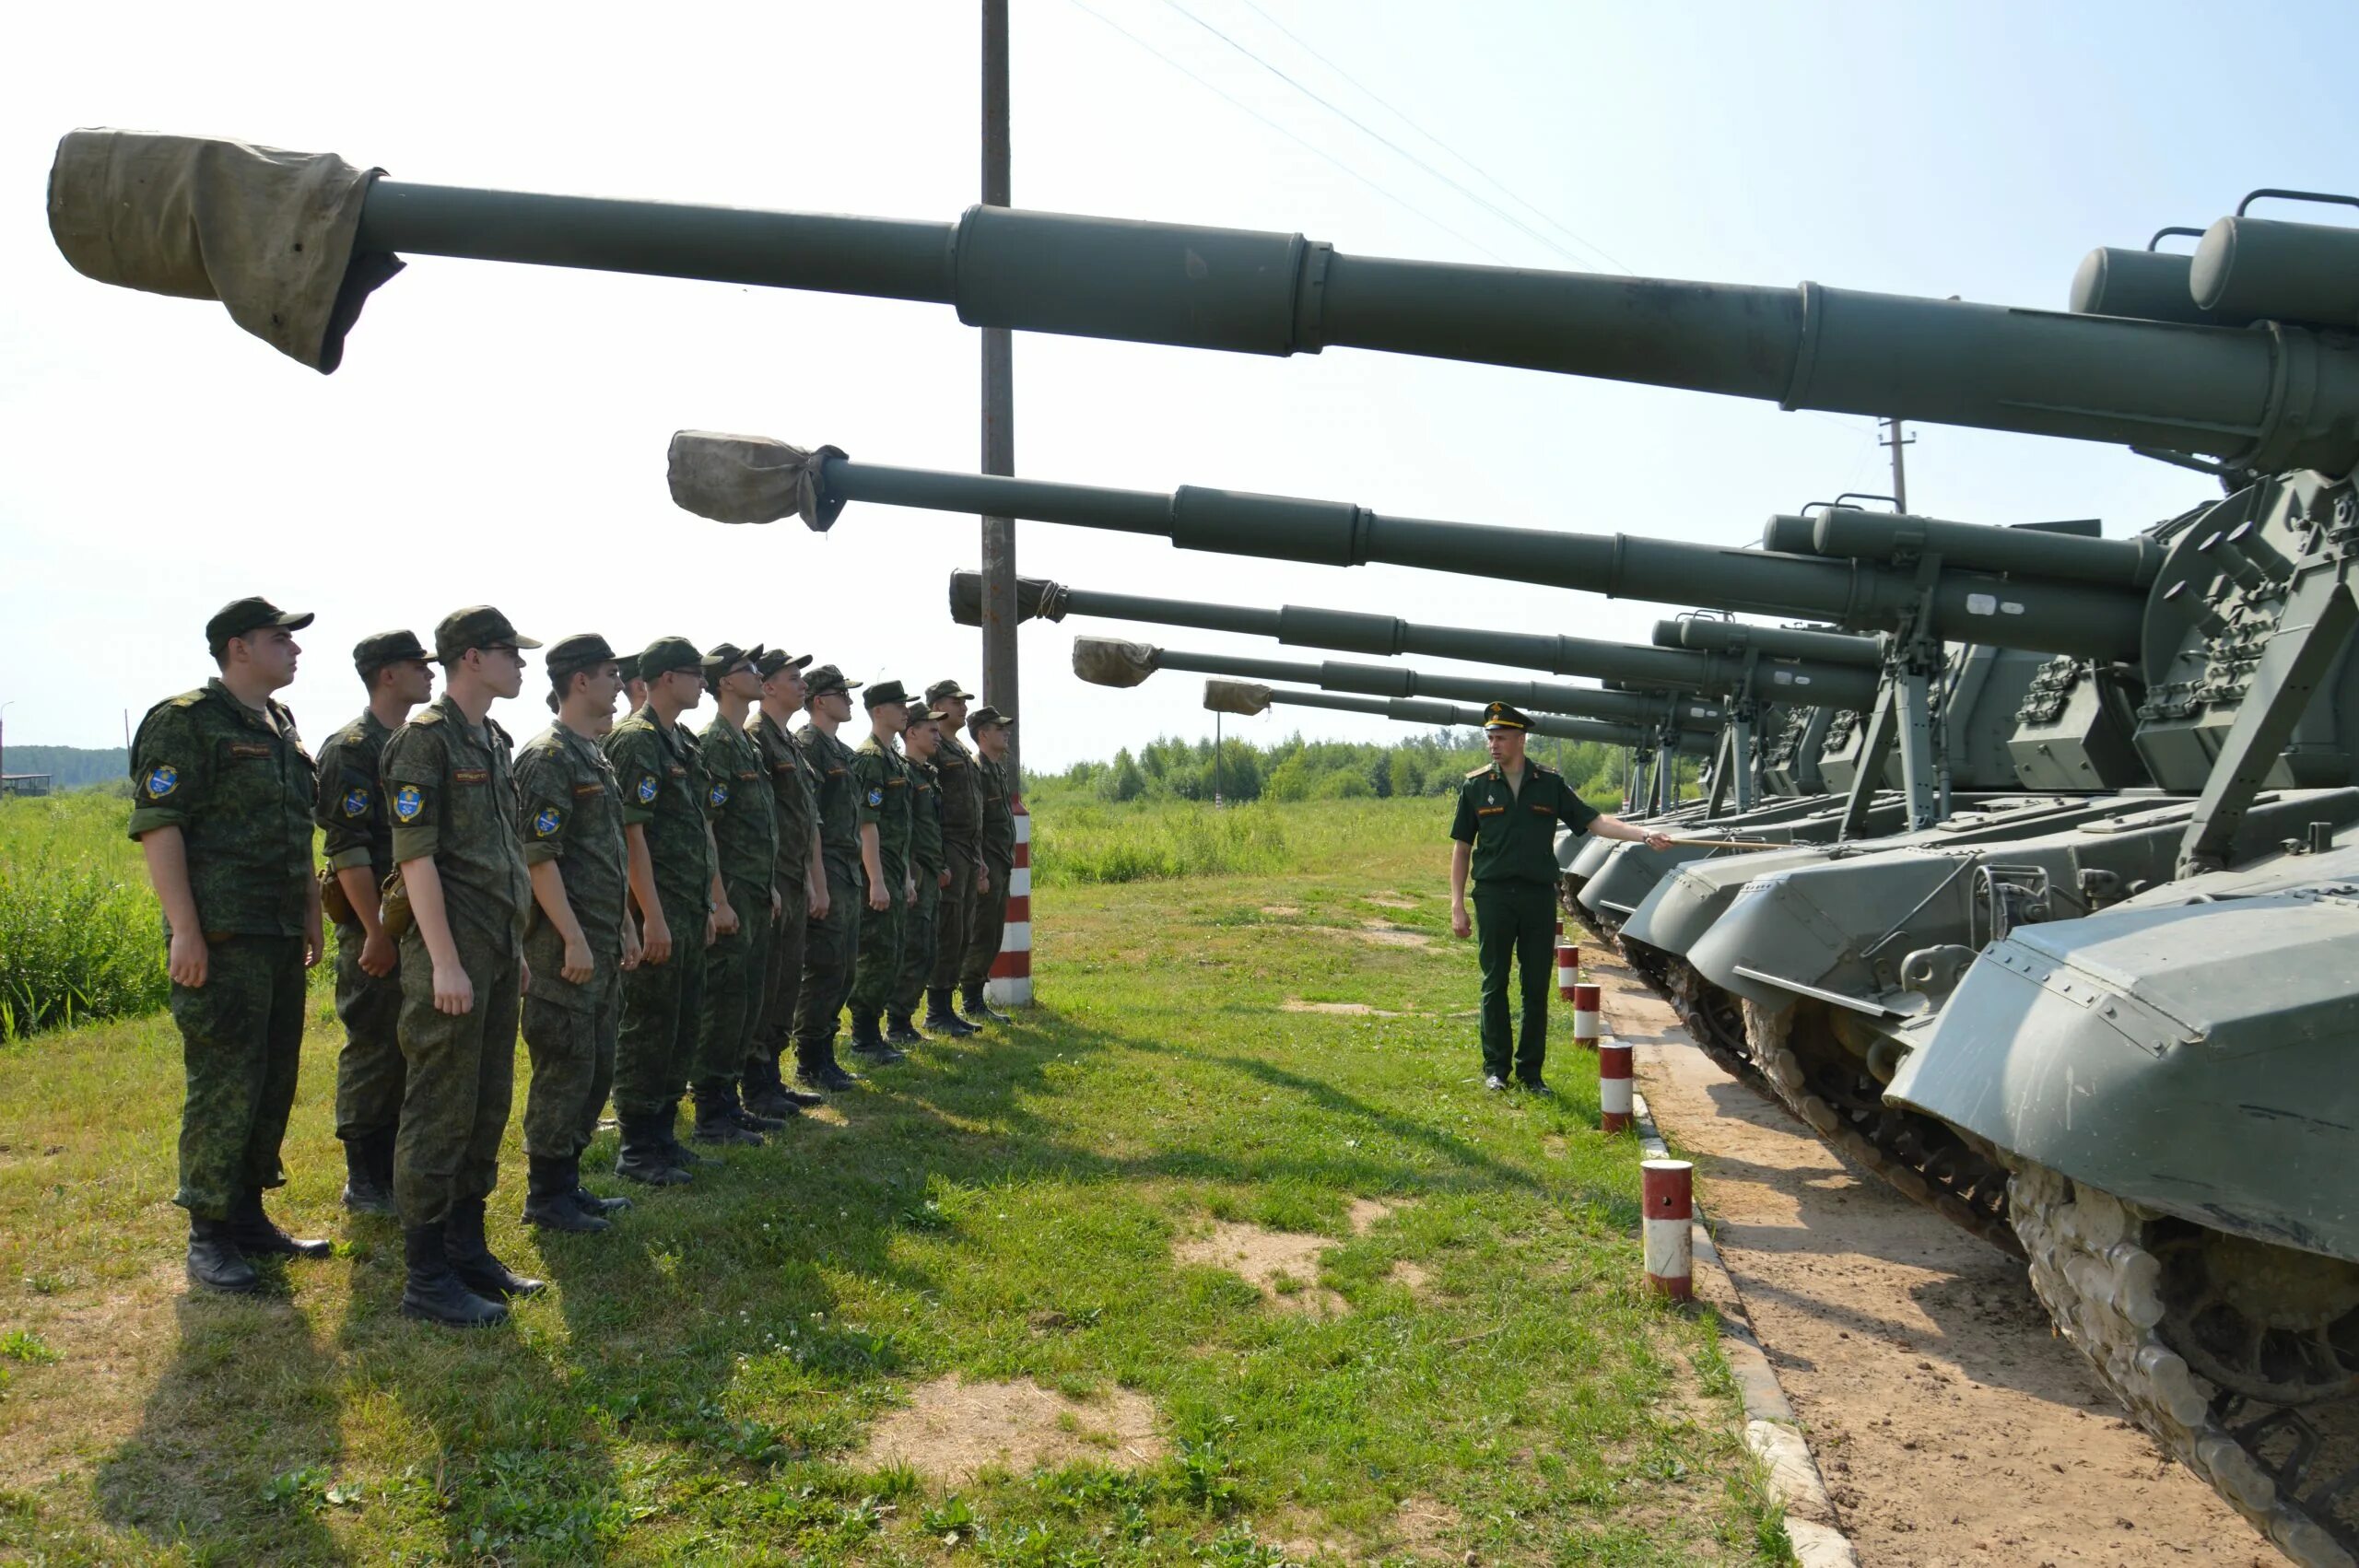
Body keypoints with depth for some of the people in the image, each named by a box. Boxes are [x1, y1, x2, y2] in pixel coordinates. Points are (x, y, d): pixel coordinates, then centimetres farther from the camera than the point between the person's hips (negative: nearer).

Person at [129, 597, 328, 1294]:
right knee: (223, 1087, -5)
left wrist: (312, 915, 19)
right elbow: (157, 827, -14)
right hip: (222, 940, -8)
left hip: (281, 938, 8)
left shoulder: (281, 728, 17)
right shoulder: (184, 722, -8)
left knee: (274, 1084, 12)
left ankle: (248, 1216, 22)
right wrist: (184, 931, -19)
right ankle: (208, 1238, 5)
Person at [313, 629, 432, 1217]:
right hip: (376, 924, -8)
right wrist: (375, 931, -20)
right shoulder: (352, 748, -12)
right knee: (373, 1052, -1)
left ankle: (398, 1170, 23)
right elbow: (346, 848, -17)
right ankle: (364, 1183, 9)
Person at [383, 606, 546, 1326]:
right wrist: (445, 963, -21)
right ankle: (427, 1277, 5)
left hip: (497, 952, 9)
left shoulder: (494, 741, 16)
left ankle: (467, 1249, 25)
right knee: (439, 1113, -3)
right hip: (452, 954, -9)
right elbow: (415, 856, -17)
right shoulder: (425, 739, -11)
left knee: (488, 1108, 14)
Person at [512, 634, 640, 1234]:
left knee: (596, 1070, 14)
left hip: (602, 945, 10)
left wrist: (624, 928, 20)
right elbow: (538, 857, -19)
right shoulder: (547, 757, -13)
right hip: (565, 946, -10)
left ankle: (569, 1181, 25)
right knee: (565, 1072, -2)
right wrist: (574, 938, -21)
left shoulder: (595, 756, 16)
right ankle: (545, 1196, 9)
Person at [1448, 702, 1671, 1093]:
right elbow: (1461, 848, 5)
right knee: (1494, 985, 3)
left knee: (1537, 987, 5)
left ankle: (1531, 1070, 15)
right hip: (1493, 896, -1)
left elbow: (1594, 821, 5)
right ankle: (1496, 1068, 15)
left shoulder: (1550, 784, 6)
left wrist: (1643, 835, -9)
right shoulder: (1476, 786, 4)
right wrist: (1457, 906, 0)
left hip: (1539, 896, 1)